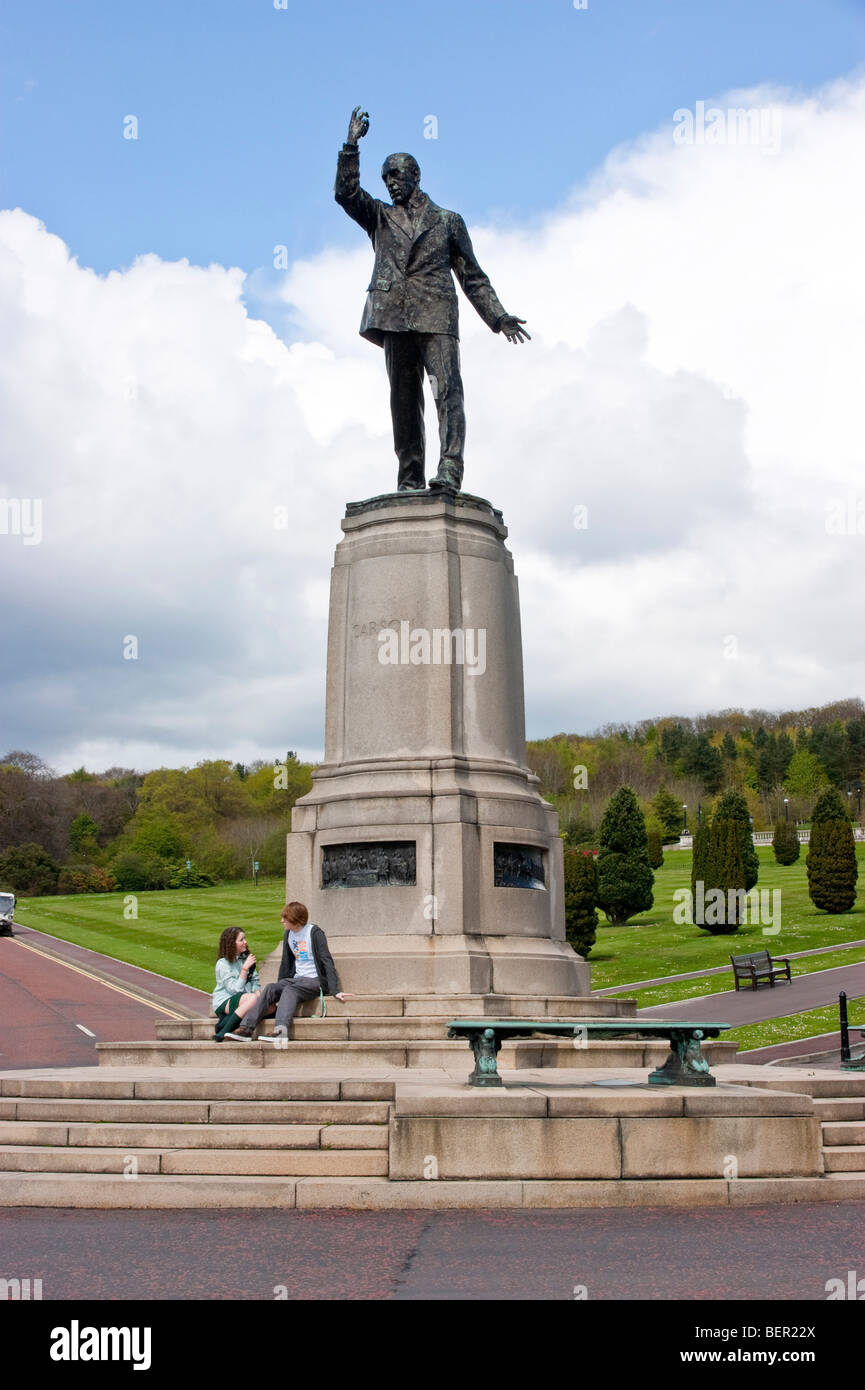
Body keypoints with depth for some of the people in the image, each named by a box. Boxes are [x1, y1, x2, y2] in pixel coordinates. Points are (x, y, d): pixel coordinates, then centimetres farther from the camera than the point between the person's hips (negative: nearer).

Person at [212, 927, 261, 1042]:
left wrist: (257, 991, -9)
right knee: (252, 998, -36)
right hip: (224, 1002, -6)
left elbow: (255, 981, 13)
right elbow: (235, 989, -14)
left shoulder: (246, 958, 14)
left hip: (244, 1000, 6)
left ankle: (227, 1019, -23)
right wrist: (245, 968, -16)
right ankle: (223, 1032, -30)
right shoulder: (223, 964, -6)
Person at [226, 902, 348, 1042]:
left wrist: (335, 991, -22)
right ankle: (246, 1028, -30)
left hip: (316, 980, -6)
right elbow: (286, 962, 21)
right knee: (270, 989, -19)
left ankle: (280, 1030, -53)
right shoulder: (288, 934, 13)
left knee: (290, 989, -34)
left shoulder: (314, 932, -8)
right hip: (297, 978, 6)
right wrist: (279, 987, 18)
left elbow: (327, 961, -14)